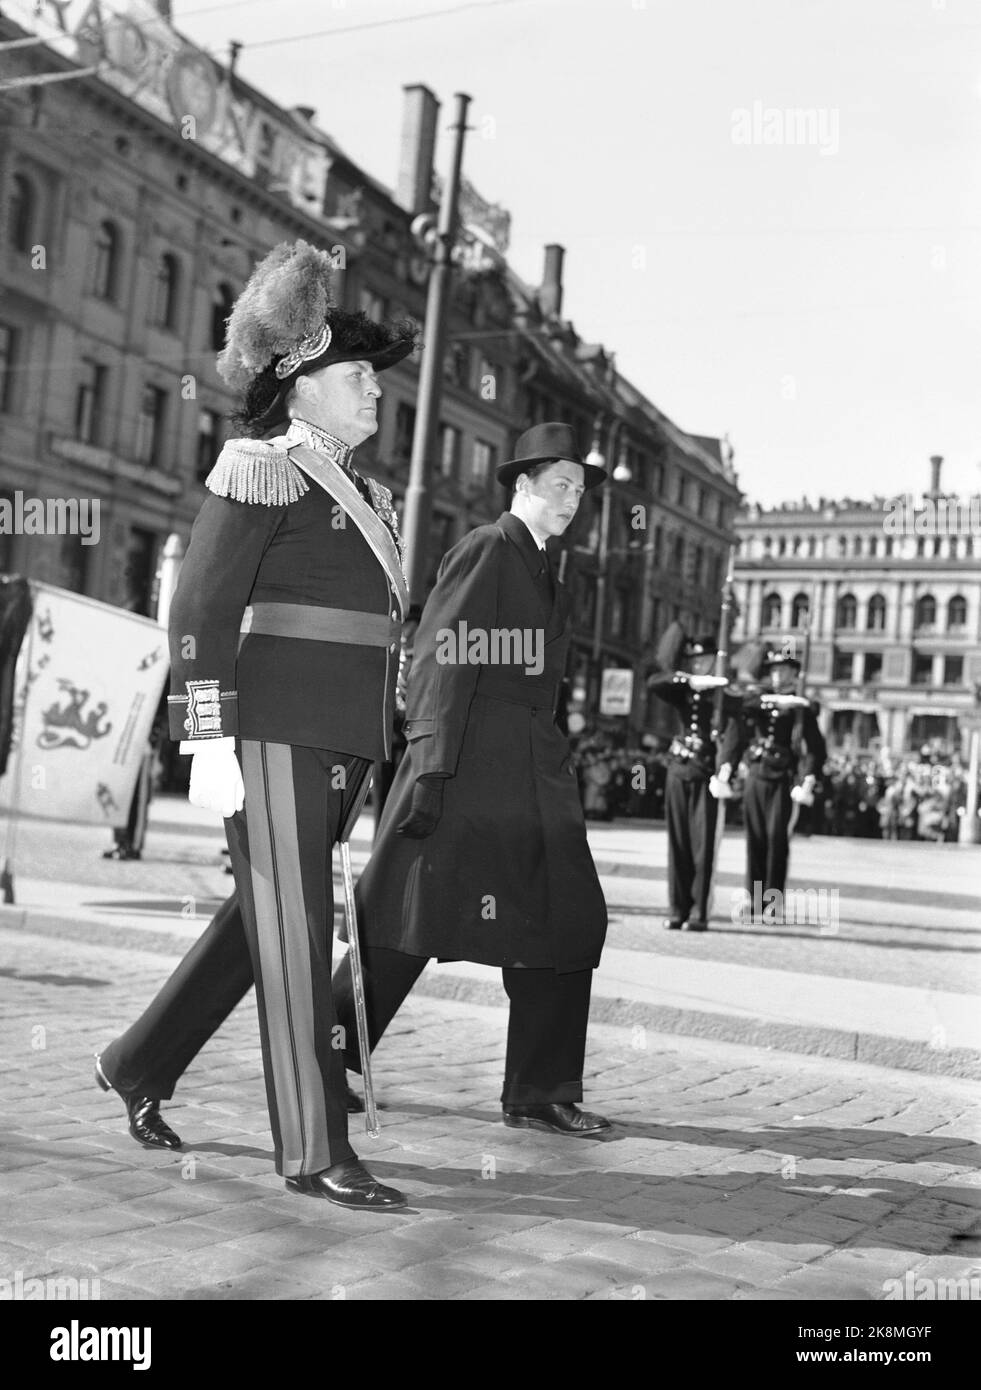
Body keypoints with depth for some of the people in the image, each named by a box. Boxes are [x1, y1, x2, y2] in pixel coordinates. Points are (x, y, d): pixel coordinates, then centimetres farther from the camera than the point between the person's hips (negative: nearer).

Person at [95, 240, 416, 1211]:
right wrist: (209, 742, -18)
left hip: (343, 742, 9)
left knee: (263, 918, 14)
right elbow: (201, 609, -12)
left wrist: (378, 751, 21)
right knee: (293, 933, -4)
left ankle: (139, 1064, 31)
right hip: (272, 730, -9)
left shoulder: (364, 496, 19)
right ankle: (314, 1152, 4)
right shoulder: (260, 472, -6)